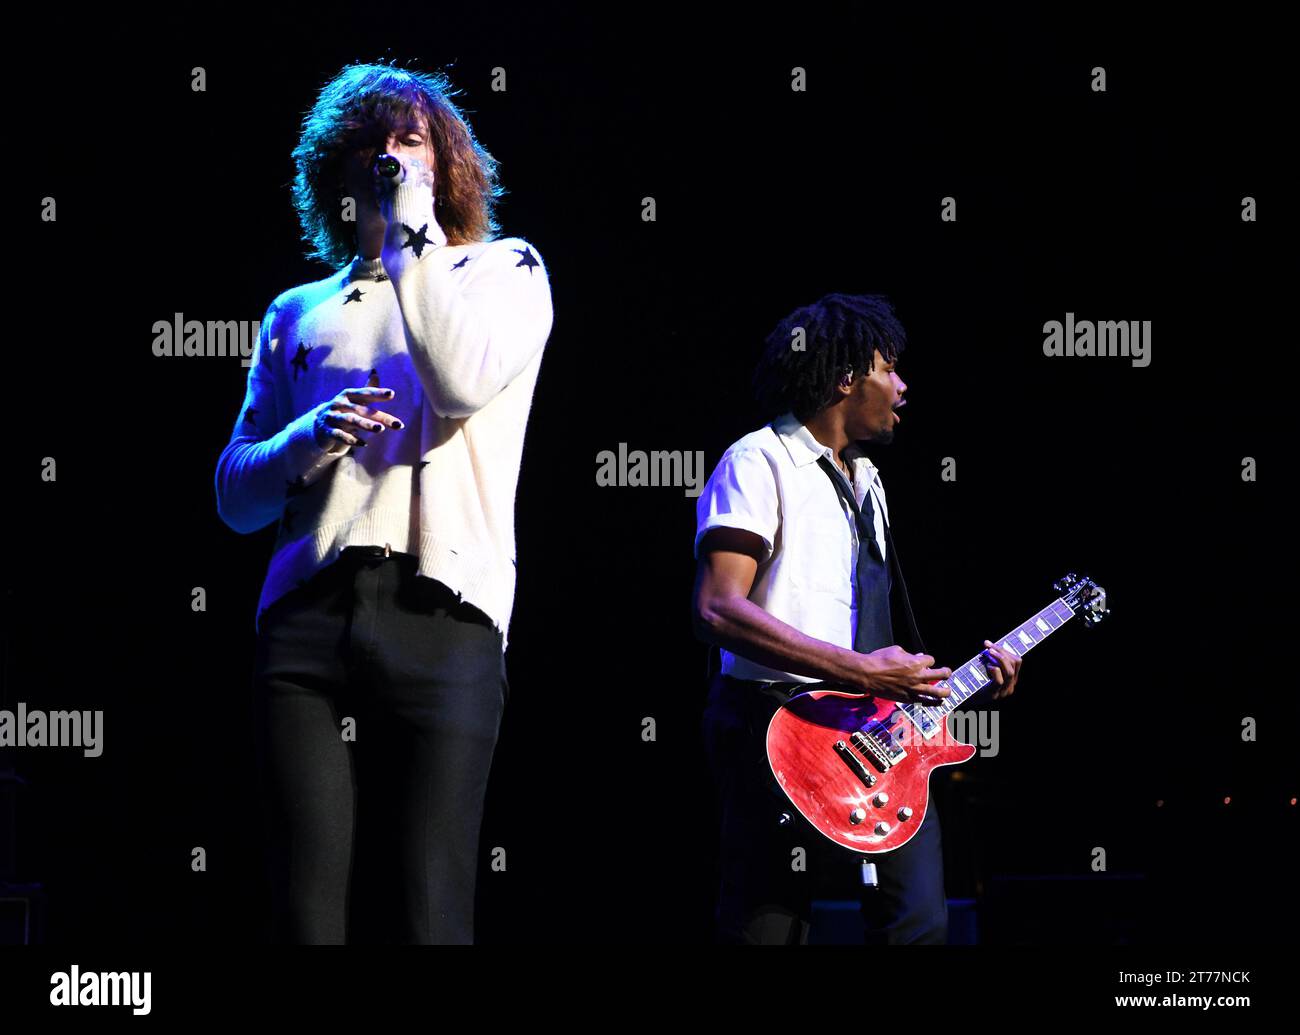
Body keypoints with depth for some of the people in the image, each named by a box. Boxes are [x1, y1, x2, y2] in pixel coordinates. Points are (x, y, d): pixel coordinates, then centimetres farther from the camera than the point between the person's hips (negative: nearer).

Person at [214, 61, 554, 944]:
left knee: (424, 908, -11)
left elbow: (463, 380, -7)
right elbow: (236, 494, 21)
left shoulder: (503, 272, 17)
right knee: (308, 905, -6)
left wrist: (411, 221, 1)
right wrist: (306, 441, 0)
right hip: (307, 618, 3)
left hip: (440, 611, -3)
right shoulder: (300, 313, 26)